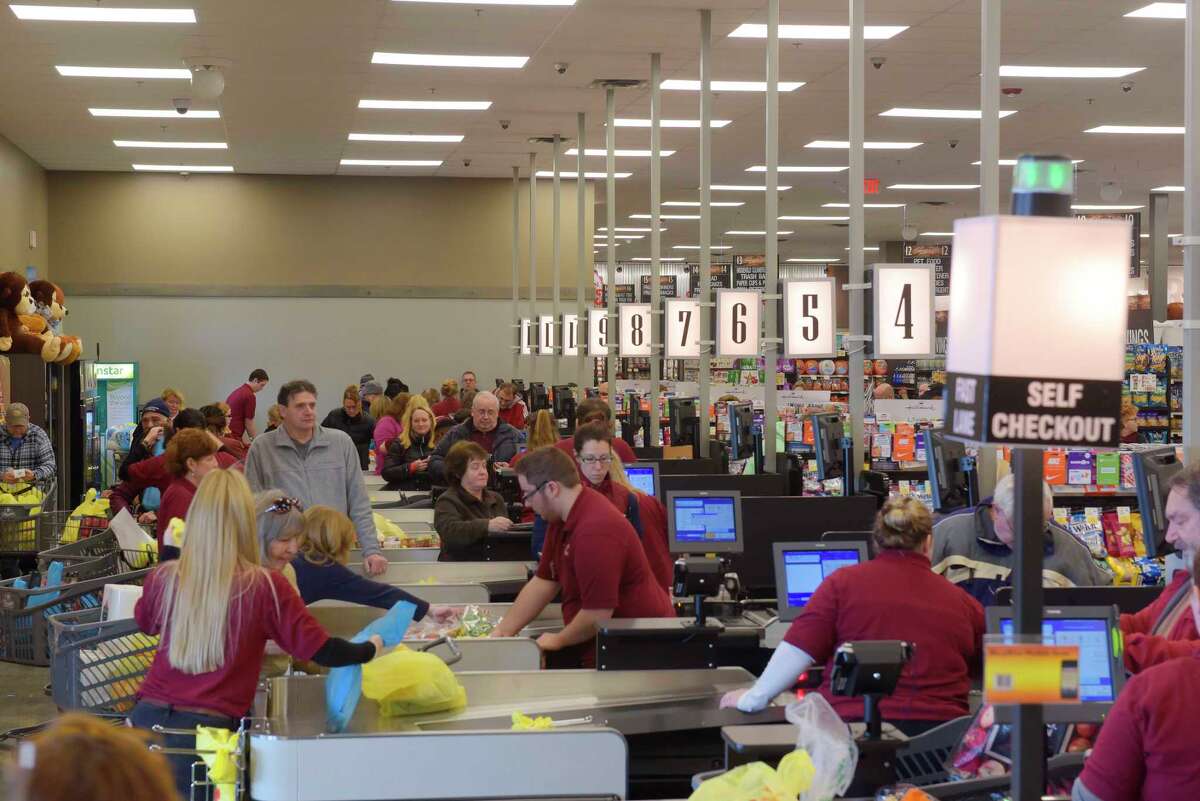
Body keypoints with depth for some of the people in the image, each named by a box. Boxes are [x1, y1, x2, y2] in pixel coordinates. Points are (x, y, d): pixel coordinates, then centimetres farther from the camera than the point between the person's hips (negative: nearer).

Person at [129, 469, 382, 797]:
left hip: (149, 717, 3)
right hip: (208, 729, -3)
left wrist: (170, 553, 32)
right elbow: (321, 650, -5)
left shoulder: (163, 579, -1)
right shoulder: (265, 587, -11)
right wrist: (371, 648, 15)